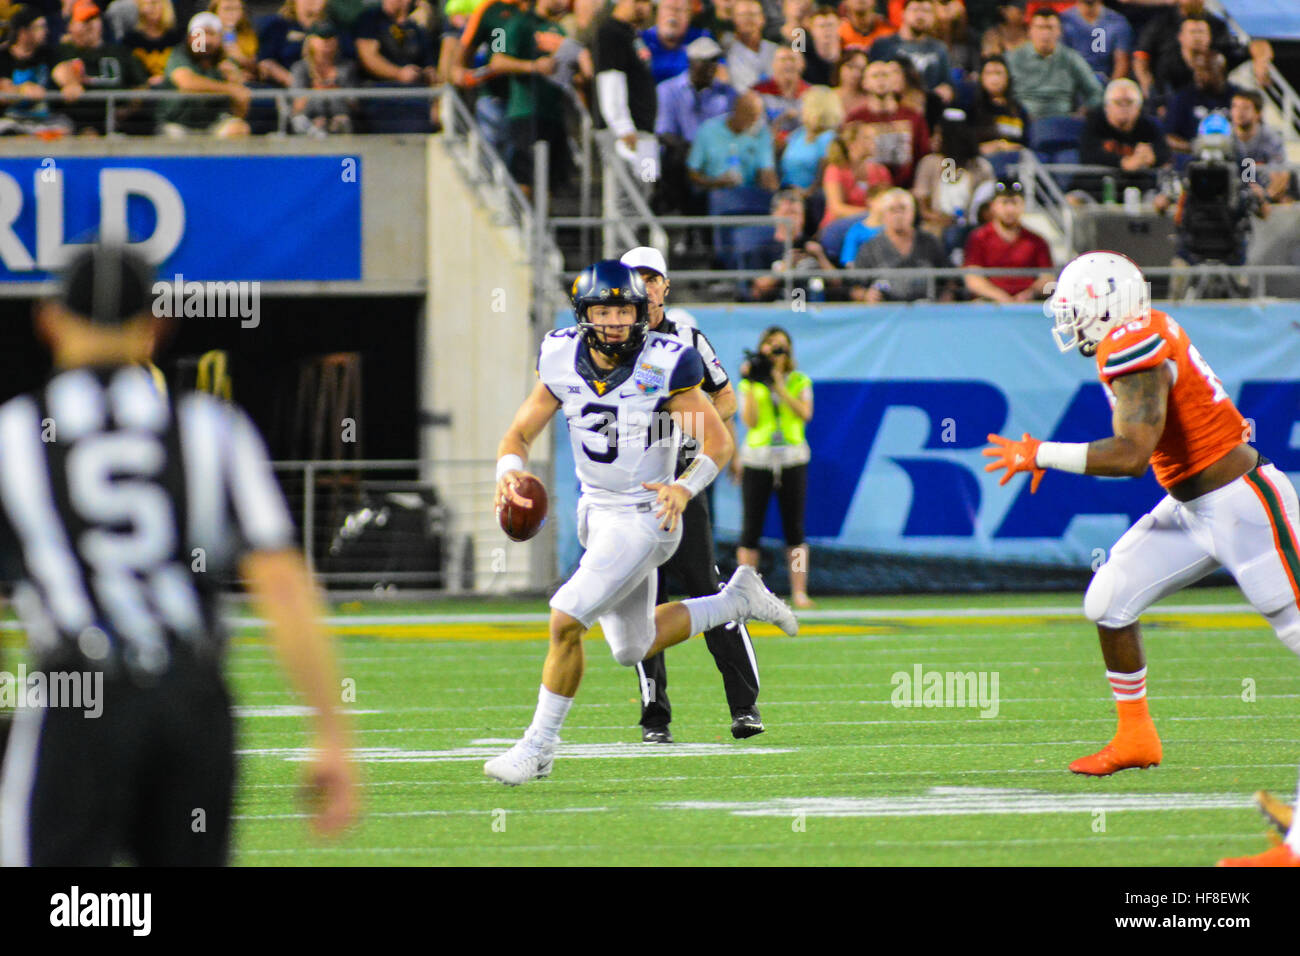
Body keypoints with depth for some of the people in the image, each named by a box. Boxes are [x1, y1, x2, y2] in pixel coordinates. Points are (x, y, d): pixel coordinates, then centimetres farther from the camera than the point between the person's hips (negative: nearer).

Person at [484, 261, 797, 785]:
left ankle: (539, 746, -4)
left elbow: (718, 441, -15)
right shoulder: (562, 362, -5)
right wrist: (508, 472, -23)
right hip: (598, 515, 7)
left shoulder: (663, 366, -18)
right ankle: (738, 600, 36)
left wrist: (685, 488, -33)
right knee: (633, 649, 18)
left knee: (566, 620, -17)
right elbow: (520, 433, -1)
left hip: (644, 519, -7)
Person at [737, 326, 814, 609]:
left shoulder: (800, 382, 8)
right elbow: (749, 421, -5)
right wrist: (750, 385, -11)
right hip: (757, 459, 0)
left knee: (794, 529, -1)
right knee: (751, 527, -3)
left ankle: (799, 592, 1)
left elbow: (805, 413, -7)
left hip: (792, 460, 0)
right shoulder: (750, 383, 6)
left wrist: (780, 386, -11)